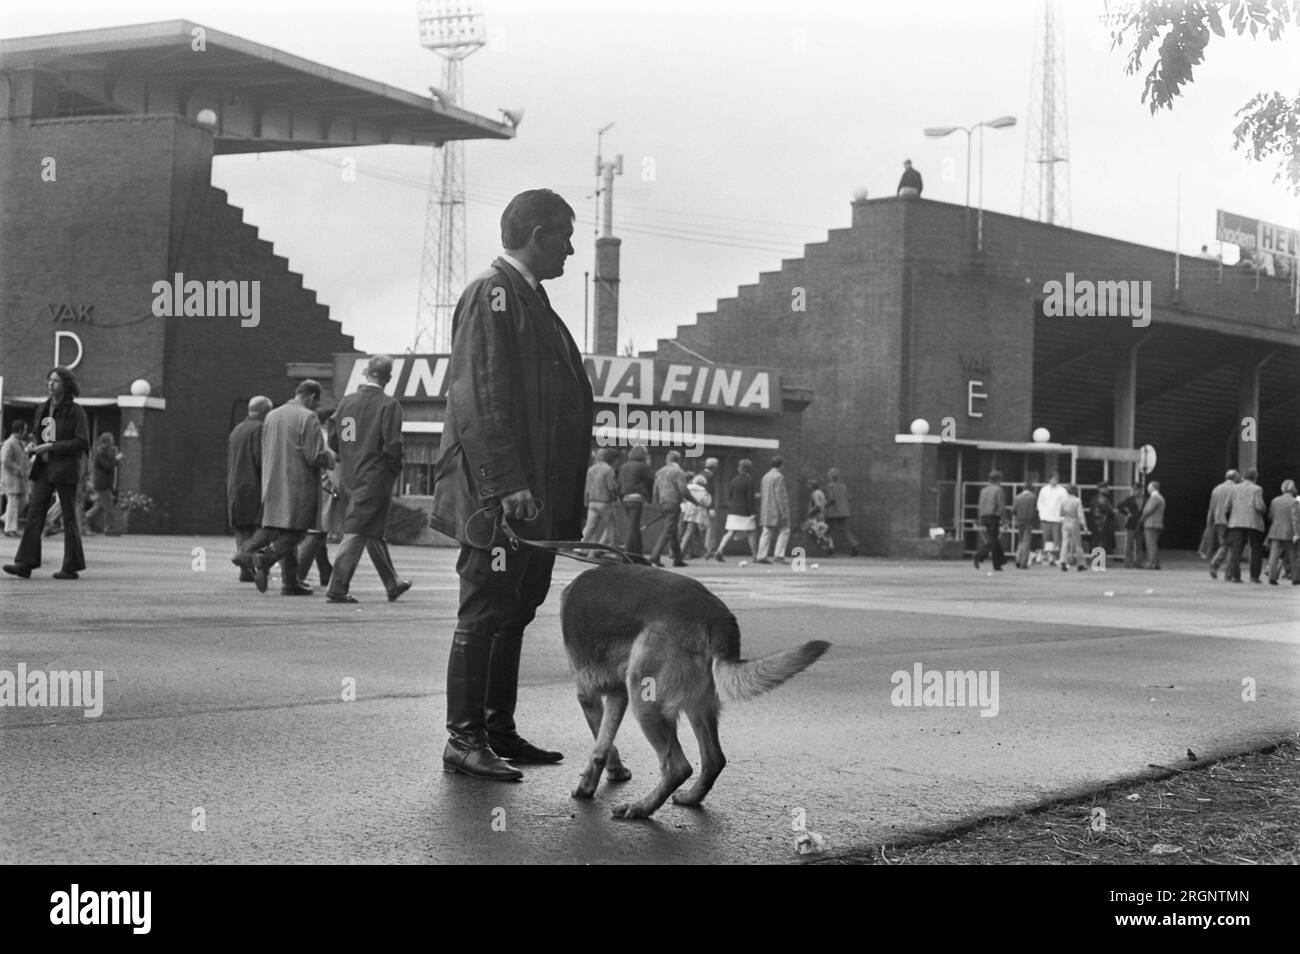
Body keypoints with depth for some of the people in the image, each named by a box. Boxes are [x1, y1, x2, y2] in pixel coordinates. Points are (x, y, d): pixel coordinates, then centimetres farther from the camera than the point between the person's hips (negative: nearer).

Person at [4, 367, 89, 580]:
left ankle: (71, 567, 7)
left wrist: (52, 447, -16)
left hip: (66, 469, -6)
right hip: (44, 468, 6)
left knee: (69, 517, 0)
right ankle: (25, 564, -8)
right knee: (34, 514, -4)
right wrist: (36, 449, 9)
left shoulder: (75, 411, -7)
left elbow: (82, 442, -13)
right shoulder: (42, 410, 14)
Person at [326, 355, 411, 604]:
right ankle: (337, 589, -5)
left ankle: (393, 584, 29)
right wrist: (396, 469, -1)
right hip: (375, 478, -6)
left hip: (348, 478, 6)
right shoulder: (388, 405, -12)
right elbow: (392, 446, -18)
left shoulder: (346, 401, 5)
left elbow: (334, 442, 8)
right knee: (356, 533, -3)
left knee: (374, 533, 16)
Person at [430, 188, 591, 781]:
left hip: (536, 496, 10)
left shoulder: (529, 298, 19)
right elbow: (481, 398, -18)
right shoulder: (491, 294, -10)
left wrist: (562, 498, 17)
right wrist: (508, 485, -24)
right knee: (484, 614, -4)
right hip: (497, 494, -10)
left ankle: (499, 732, 20)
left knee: (514, 613, 13)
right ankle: (464, 740, 2)